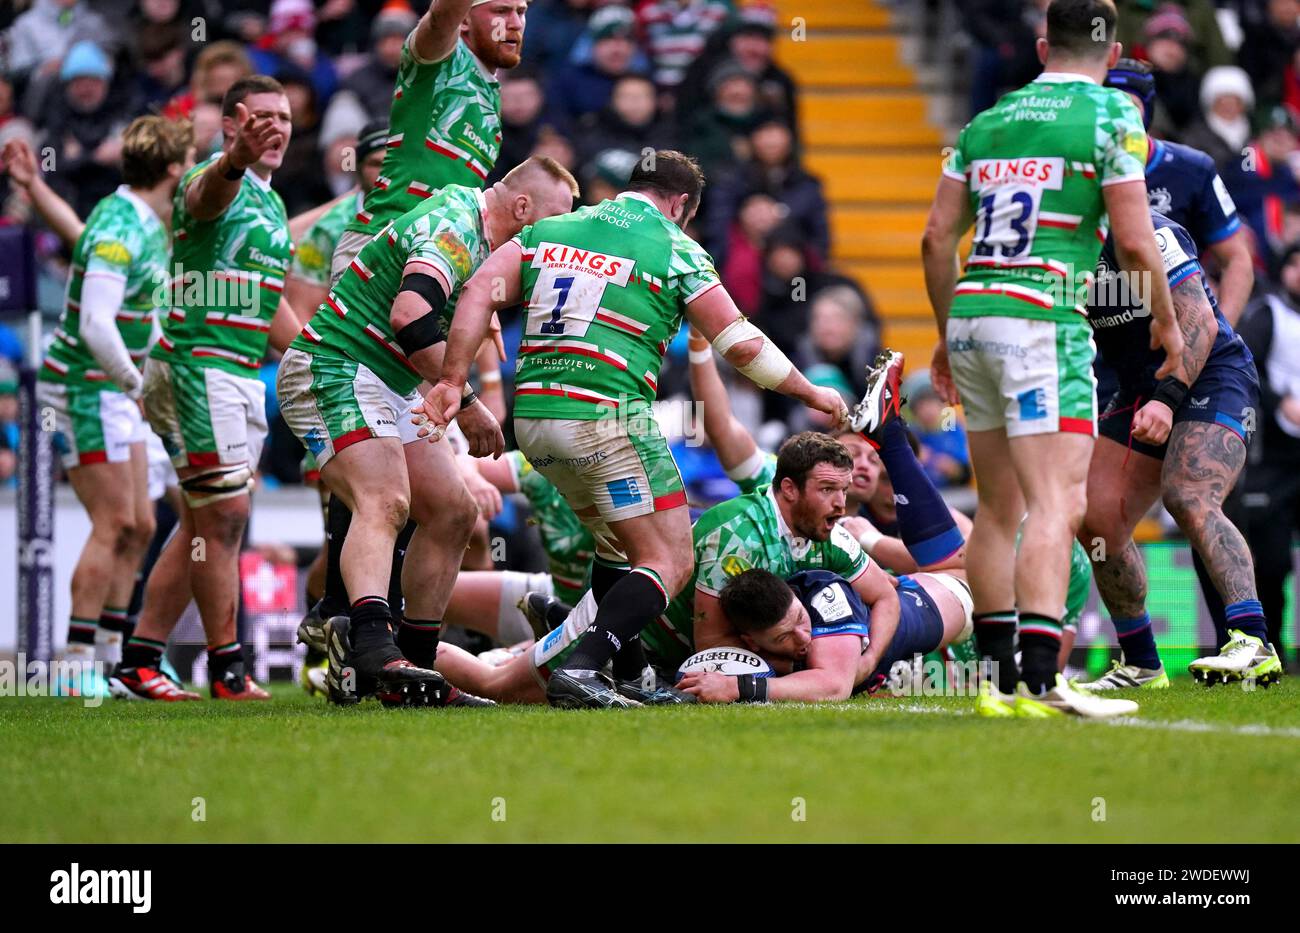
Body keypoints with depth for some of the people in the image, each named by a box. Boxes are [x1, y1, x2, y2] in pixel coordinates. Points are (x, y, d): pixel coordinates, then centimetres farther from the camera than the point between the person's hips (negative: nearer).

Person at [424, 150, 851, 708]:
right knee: (669, 563, -3)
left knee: (617, 540, 28)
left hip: (533, 418, 7)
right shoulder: (676, 251, 3)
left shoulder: (547, 232, 17)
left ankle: (632, 675, 29)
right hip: (608, 420, -7)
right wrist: (811, 393, 15)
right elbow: (741, 344, 3)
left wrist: (452, 381, -1)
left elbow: (481, 291, 3)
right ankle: (579, 671, -22)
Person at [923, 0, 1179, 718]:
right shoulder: (1112, 115, -1)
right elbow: (1134, 241, -6)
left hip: (971, 315, 6)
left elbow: (937, 238, 14)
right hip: (1043, 320, -6)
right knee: (1057, 504, -12)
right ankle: (1040, 683, -24)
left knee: (999, 510, 13)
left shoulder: (986, 122, 15)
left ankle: (999, 679, 15)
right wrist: (1165, 318, 10)